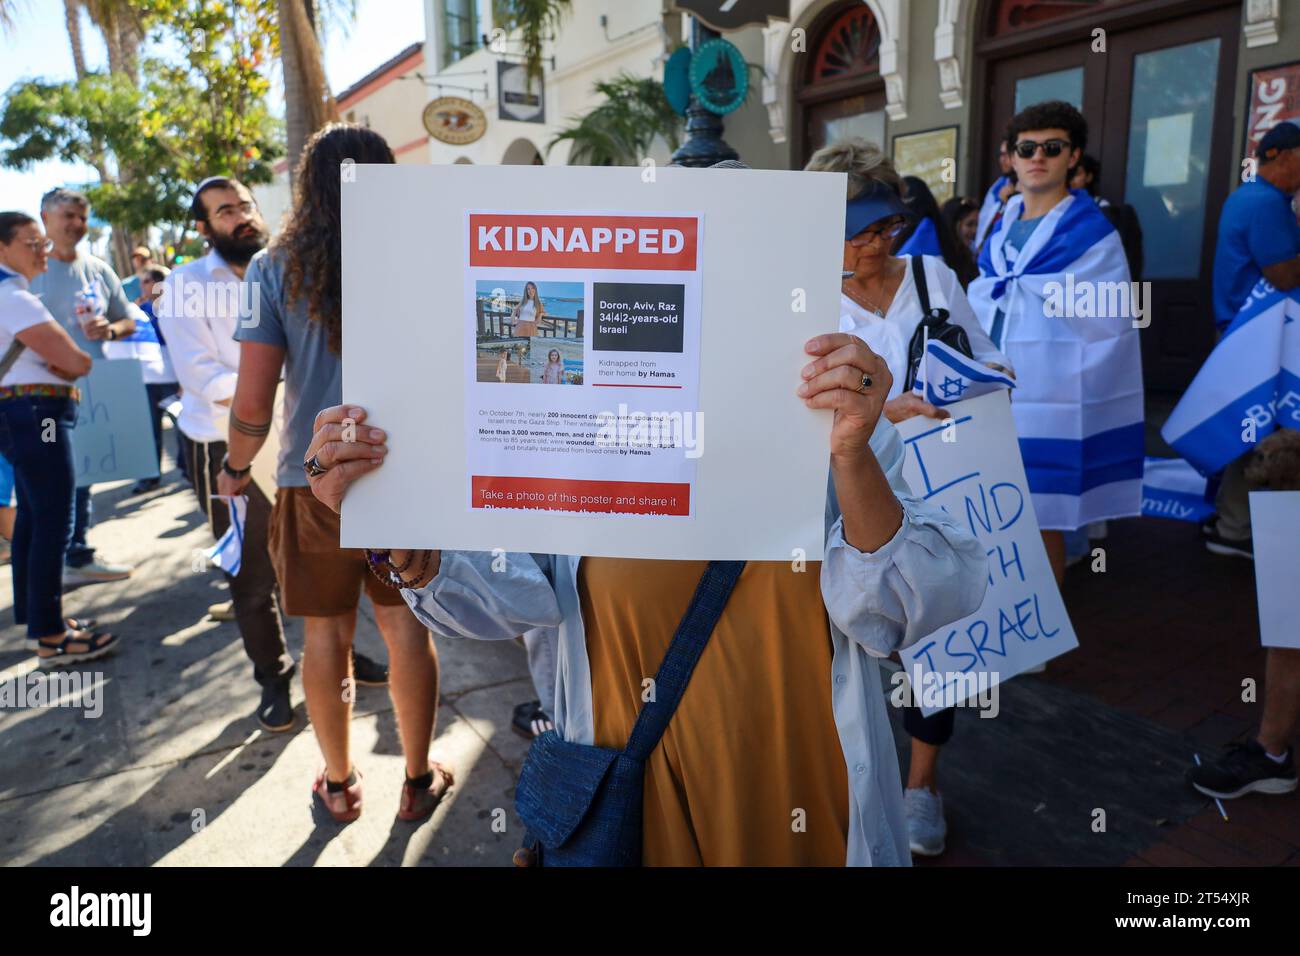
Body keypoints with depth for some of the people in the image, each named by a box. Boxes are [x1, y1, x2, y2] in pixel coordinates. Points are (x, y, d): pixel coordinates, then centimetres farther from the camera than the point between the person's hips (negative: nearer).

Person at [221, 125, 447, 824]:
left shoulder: (276, 268, -3)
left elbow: (252, 405, -7)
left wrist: (235, 469, 10)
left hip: (315, 479, 0)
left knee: (326, 633, 14)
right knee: (406, 626, 12)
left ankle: (339, 784, 31)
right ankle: (418, 781, 26)